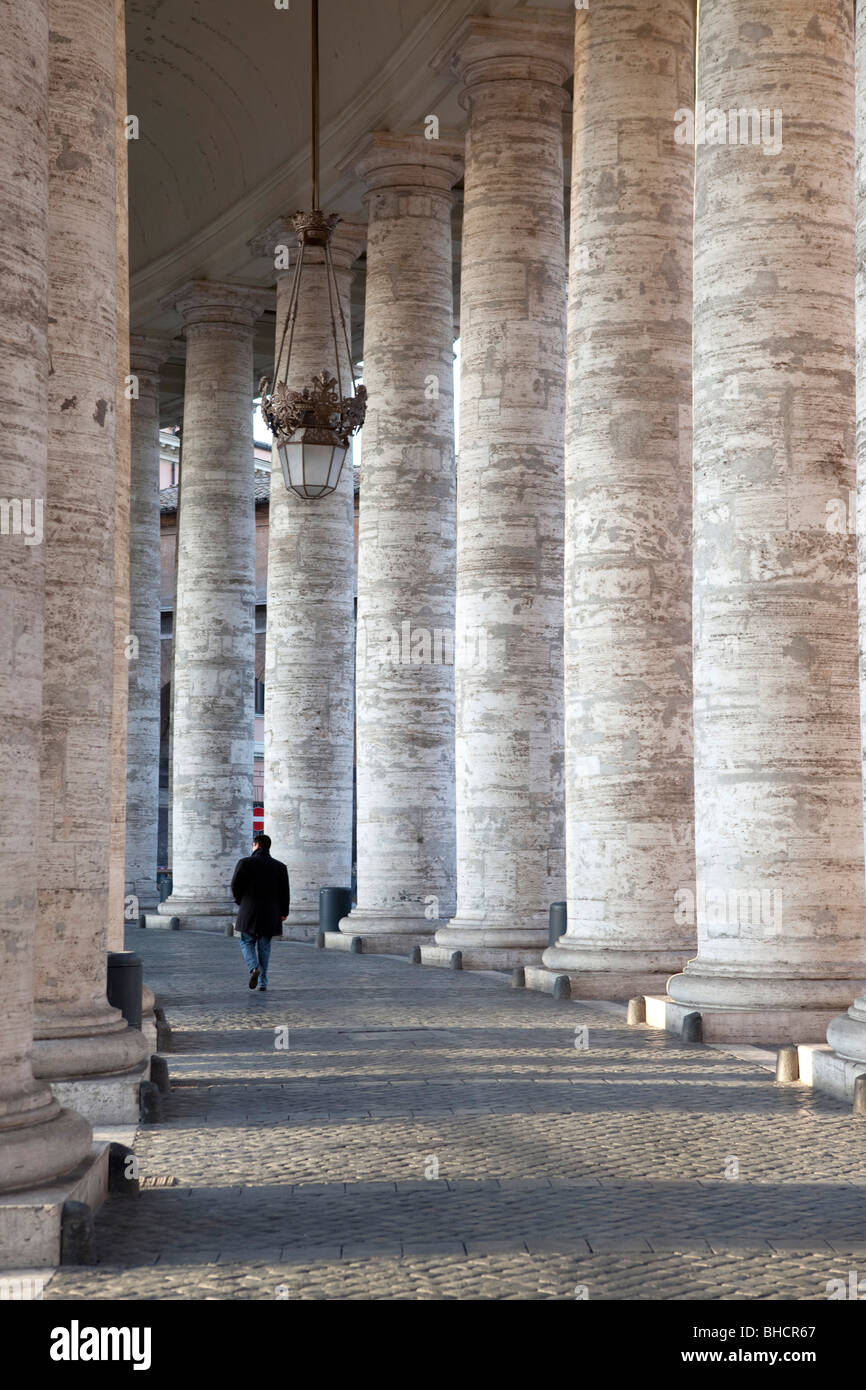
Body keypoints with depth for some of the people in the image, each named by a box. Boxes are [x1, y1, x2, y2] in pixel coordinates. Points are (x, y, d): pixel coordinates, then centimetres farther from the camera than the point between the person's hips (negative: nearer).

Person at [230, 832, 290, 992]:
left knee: (247, 943, 12)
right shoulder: (280, 867, 1)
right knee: (264, 946, 11)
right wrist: (284, 912, 13)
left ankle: (254, 968, -14)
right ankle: (262, 982, 10)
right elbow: (284, 892, 3)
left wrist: (241, 902, 13)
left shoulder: (244, 863, -8)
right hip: (270, 914, 2)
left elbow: (235, 886, -5)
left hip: (249, 912, -2)